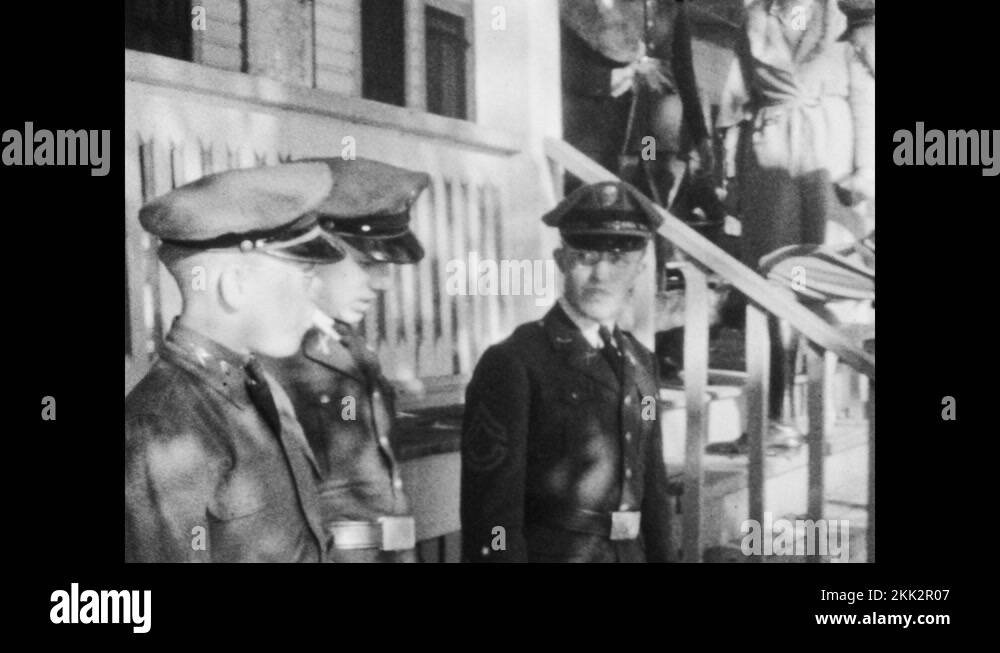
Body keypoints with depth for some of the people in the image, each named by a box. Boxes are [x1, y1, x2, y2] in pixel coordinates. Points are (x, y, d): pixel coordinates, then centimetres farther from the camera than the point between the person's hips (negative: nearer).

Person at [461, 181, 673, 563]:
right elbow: (491, 512, -14)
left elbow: (654, 488, 15)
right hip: (550, 551, -6)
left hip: (634, 551, 7)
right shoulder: (512, 363, -13)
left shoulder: (640, 362, 9)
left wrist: (660, 554, 12)